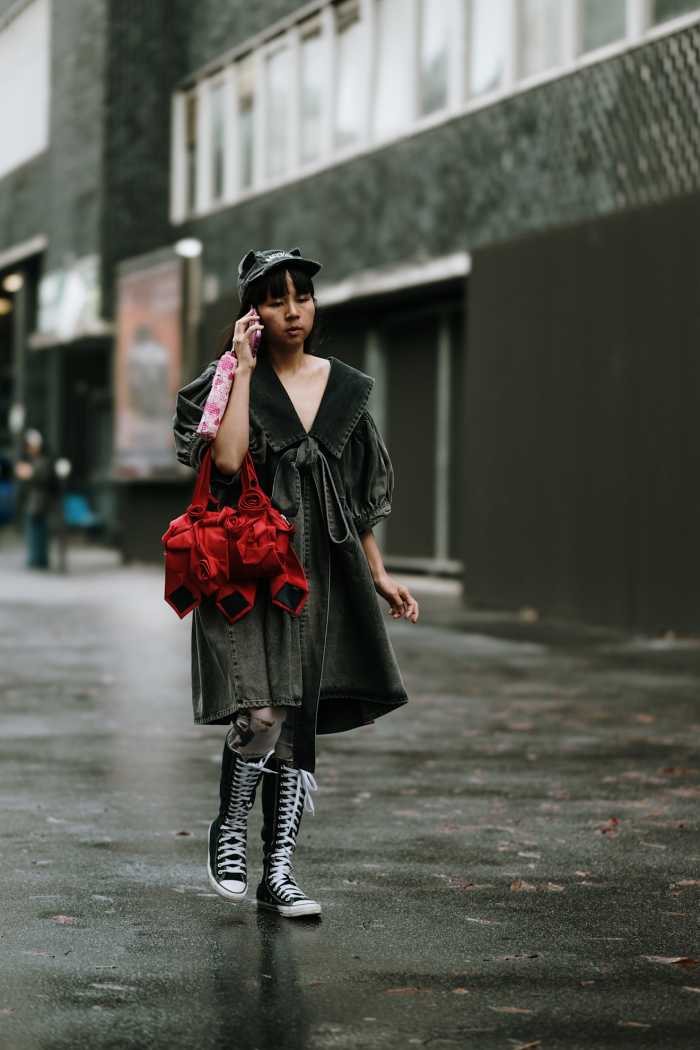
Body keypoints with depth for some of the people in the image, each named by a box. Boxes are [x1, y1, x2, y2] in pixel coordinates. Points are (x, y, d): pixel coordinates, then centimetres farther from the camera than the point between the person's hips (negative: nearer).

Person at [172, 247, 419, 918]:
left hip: (324, 572, 4)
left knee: (301, 722, 3)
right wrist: (244, 367, -13)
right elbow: (228, 460, -20)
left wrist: (379, 575, 17)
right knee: (261, 711, -18)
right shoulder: (231, 381, -1)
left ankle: (278, 871, 11)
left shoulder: (344, 386, 12)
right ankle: (229, 831, 8)